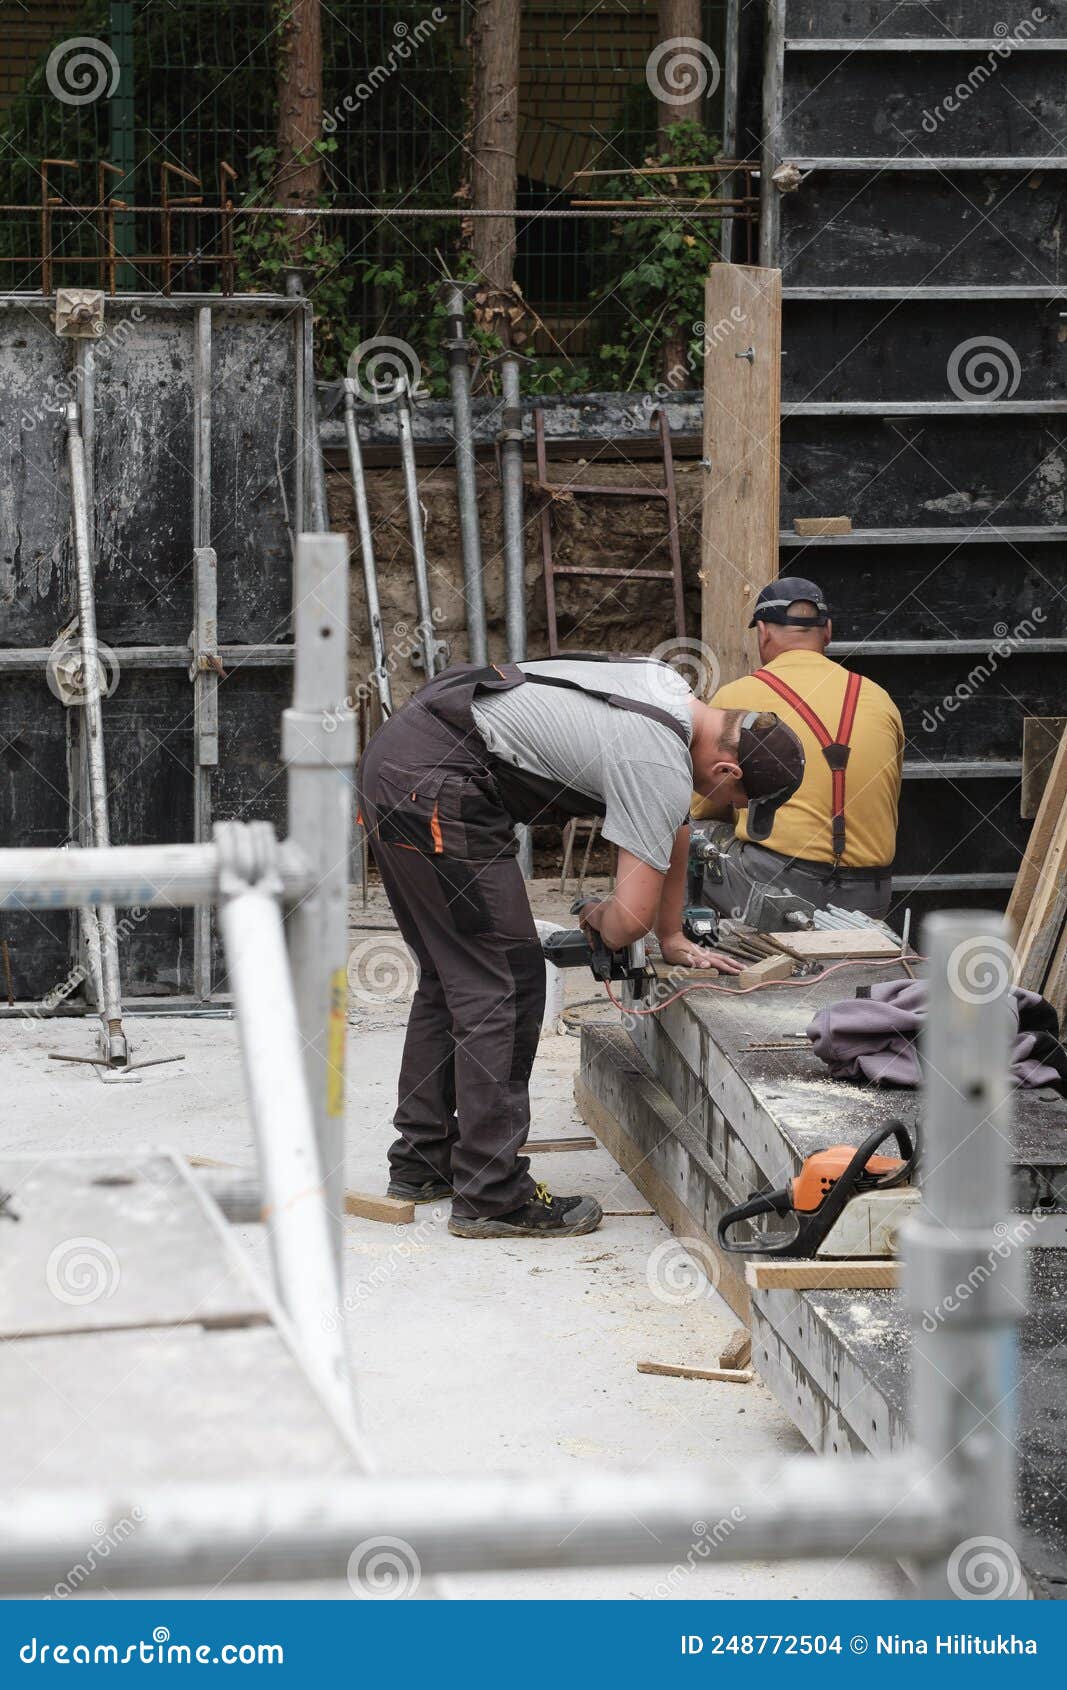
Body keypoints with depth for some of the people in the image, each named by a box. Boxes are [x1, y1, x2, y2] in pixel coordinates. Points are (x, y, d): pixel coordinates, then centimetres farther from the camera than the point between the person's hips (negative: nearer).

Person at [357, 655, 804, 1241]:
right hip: (435, 791, -10)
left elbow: (672, 829, 26)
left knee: (451, 978, 20)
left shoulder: (674, 692, 13)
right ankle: (490, 1196, -2)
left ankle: (422, 1162, 29)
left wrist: (673, 940, 29)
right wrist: (602, 918, 7)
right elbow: (629, 922, -16)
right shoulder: (661, 773, -16)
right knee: (502, 989, -6)